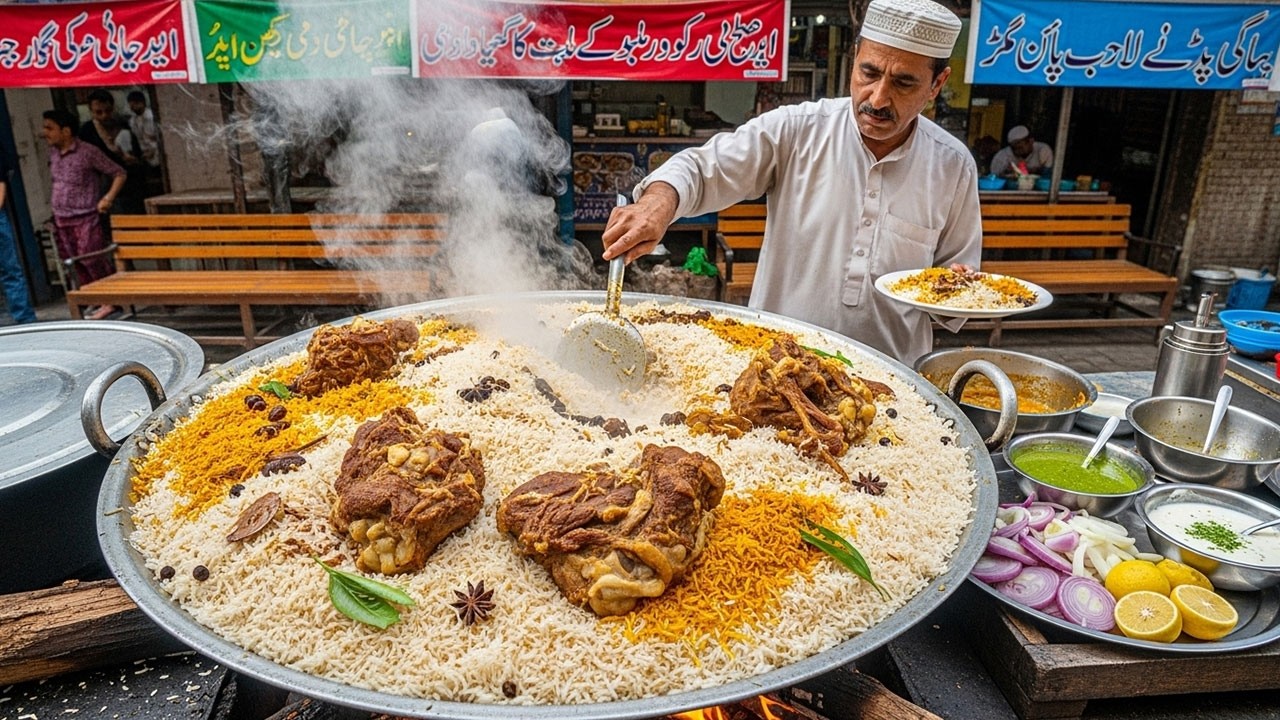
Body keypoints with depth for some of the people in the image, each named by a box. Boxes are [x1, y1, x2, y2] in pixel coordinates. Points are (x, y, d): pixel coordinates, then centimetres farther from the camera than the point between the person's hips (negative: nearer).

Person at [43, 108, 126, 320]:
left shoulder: (88, 152, -13)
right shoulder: (53, 152, 8)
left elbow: (119, 174, -9)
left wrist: (107, 198, -17)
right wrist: (57, 203, 16)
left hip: (85, 218, -7)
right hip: (61, 220, 7)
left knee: (91, 260, -9)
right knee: (77, 263, 10)